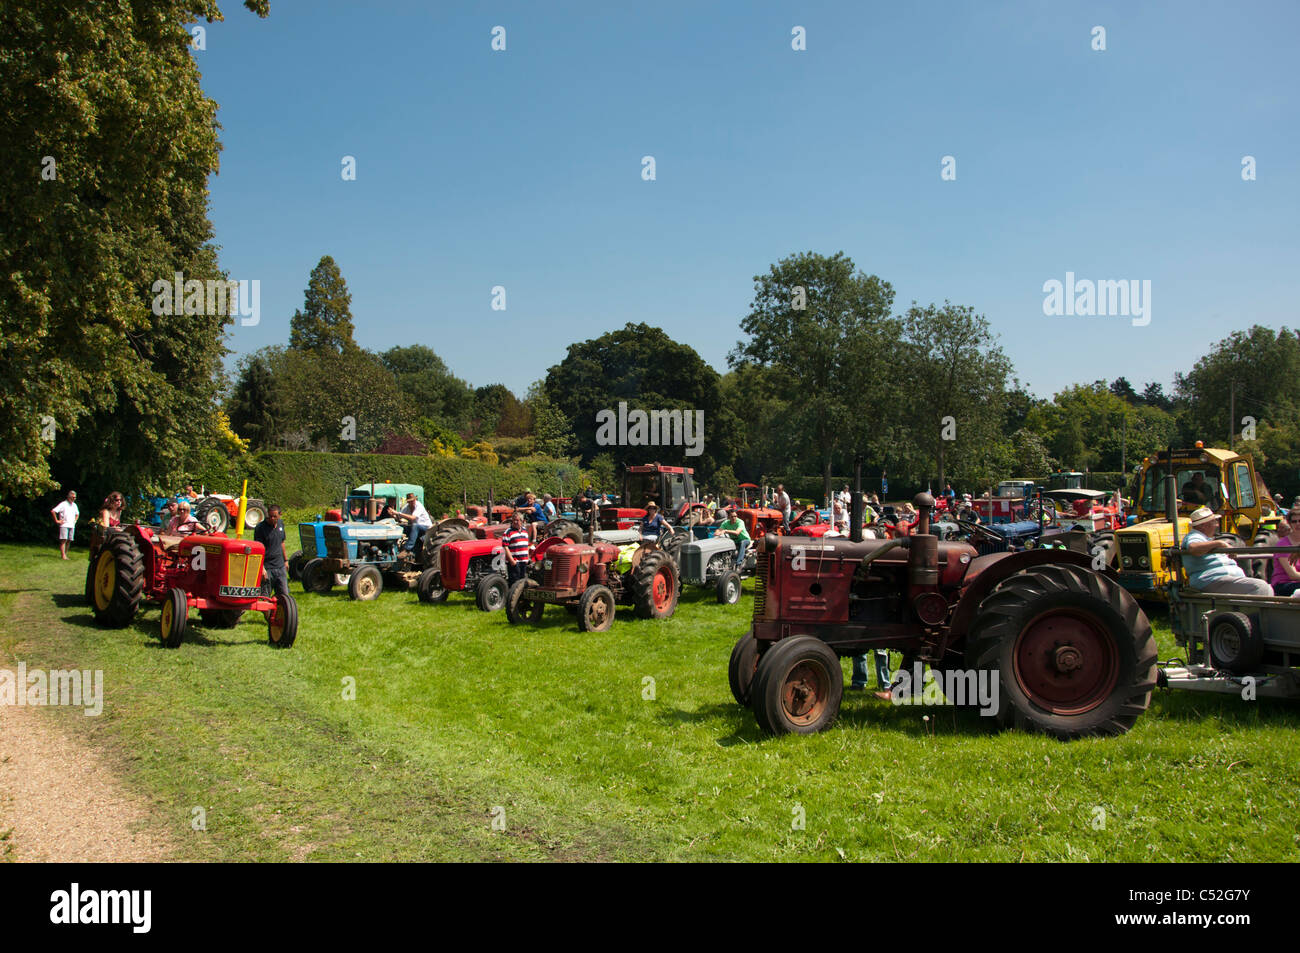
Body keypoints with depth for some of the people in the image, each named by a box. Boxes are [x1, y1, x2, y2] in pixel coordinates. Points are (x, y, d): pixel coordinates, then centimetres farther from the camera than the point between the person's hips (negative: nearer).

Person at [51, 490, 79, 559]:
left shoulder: (74, 505, 16)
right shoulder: (63, 504, -5)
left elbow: (77, 514, 34)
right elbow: (53, 511, -10)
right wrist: (57, 521, -9)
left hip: (72, 526, 6)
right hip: (64, 525, -6)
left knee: (69, 541, 4)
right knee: (63, 540, -12)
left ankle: (65, 554, 12)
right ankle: (63, 556, -17)